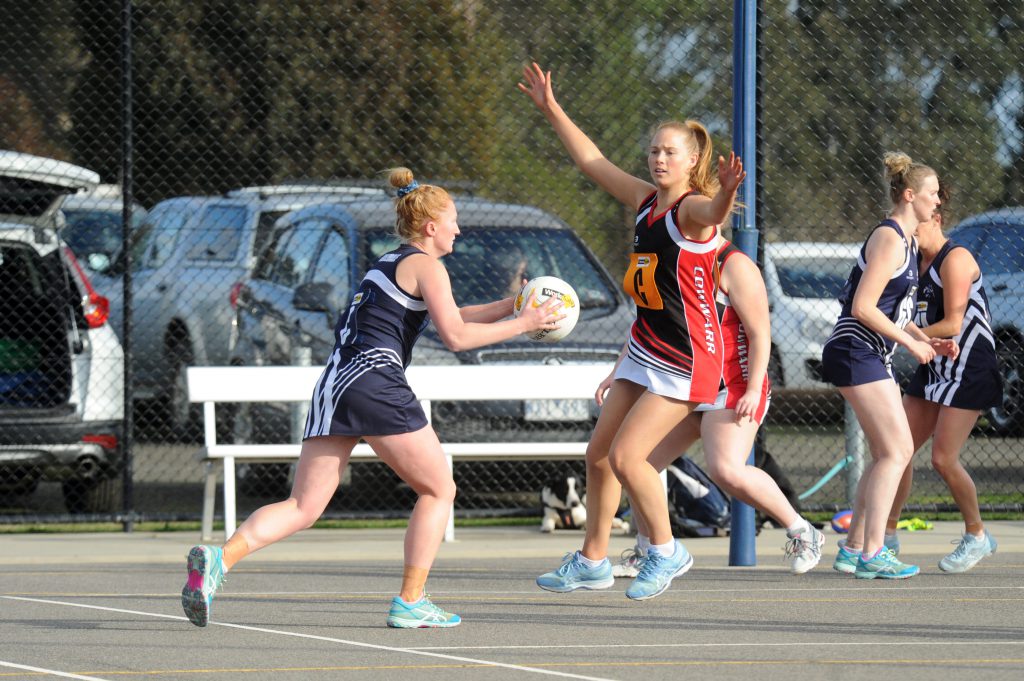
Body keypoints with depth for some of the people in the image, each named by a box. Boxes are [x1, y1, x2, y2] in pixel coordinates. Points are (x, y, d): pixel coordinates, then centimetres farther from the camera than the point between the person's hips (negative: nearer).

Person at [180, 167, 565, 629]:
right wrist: (522, 324, 4)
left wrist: (508, 306, 34)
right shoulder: (425, 266, 4)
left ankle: (218, 559, -23)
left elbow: (449, 317, 38)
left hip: (333, 384, 7)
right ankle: (410, 603, 3)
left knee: (304, 507, 0)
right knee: (438, 490, 9)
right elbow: (455, 336, -3)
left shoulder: (388, 264, 30)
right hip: (375, 380, -7)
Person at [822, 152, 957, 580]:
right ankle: (871, 555, -13)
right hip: (855, 355, -10)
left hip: (872, 357, 10)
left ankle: (853, 548, 15)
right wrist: (911, 344, -15)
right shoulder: (889, 239, -15)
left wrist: (928, 341, 11)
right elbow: (863, 308, -21)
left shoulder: (905, 240, 16)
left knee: (887, 455, 11)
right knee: (896, 451, -12)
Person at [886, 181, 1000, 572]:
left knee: (943, 458, -11)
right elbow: (914, 318, 14)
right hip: (934, 370, 9)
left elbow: (952, 324, -21)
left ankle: (977, 536, 7)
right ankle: (887, 534, 11)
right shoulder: (917, 262, 10)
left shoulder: (955, 260, -16)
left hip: (969, 371, -9)